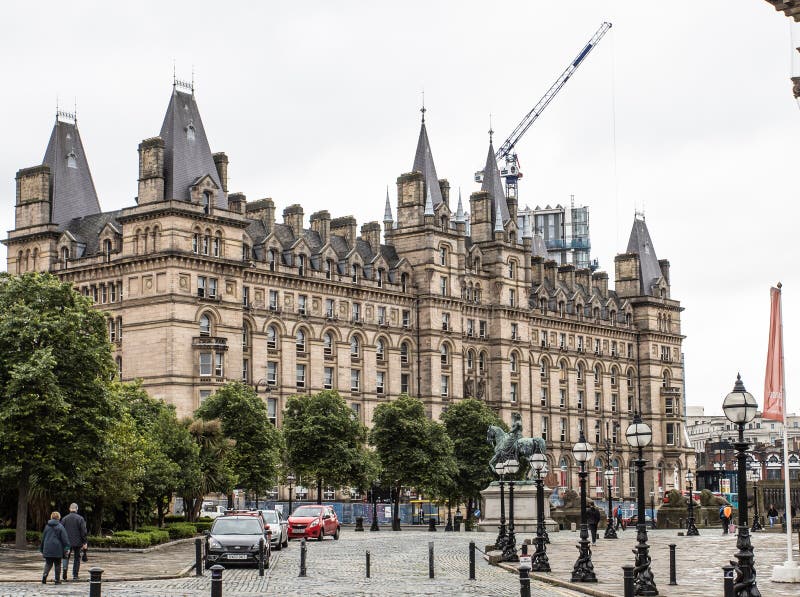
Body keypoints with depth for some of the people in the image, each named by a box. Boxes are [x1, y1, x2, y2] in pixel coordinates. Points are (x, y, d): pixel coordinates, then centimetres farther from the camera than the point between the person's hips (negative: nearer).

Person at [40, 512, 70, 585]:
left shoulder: (47, 526, 7)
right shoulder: (60, 527, -5)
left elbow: (43, 538, 14)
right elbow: (64, 538, -9)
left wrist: (42, 550, 22)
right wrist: (66, 549, -5)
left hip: (47, 549, 3)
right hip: (57, 549, -3)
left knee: (48, 563, 10)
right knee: (57, 564, 6)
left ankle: (44, 575, -15)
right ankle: (57, 580, 7)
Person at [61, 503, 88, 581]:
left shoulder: (65, 518, 1)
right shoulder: (80, 518, -5)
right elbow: (83, 531, -8)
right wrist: (84, 542, -3)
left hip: (67, 542, 1)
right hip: (77, 542, -1)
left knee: (66, 556, 14)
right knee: (76, 558, 9)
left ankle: (65, 567, -15)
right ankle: (75, 575, 8)